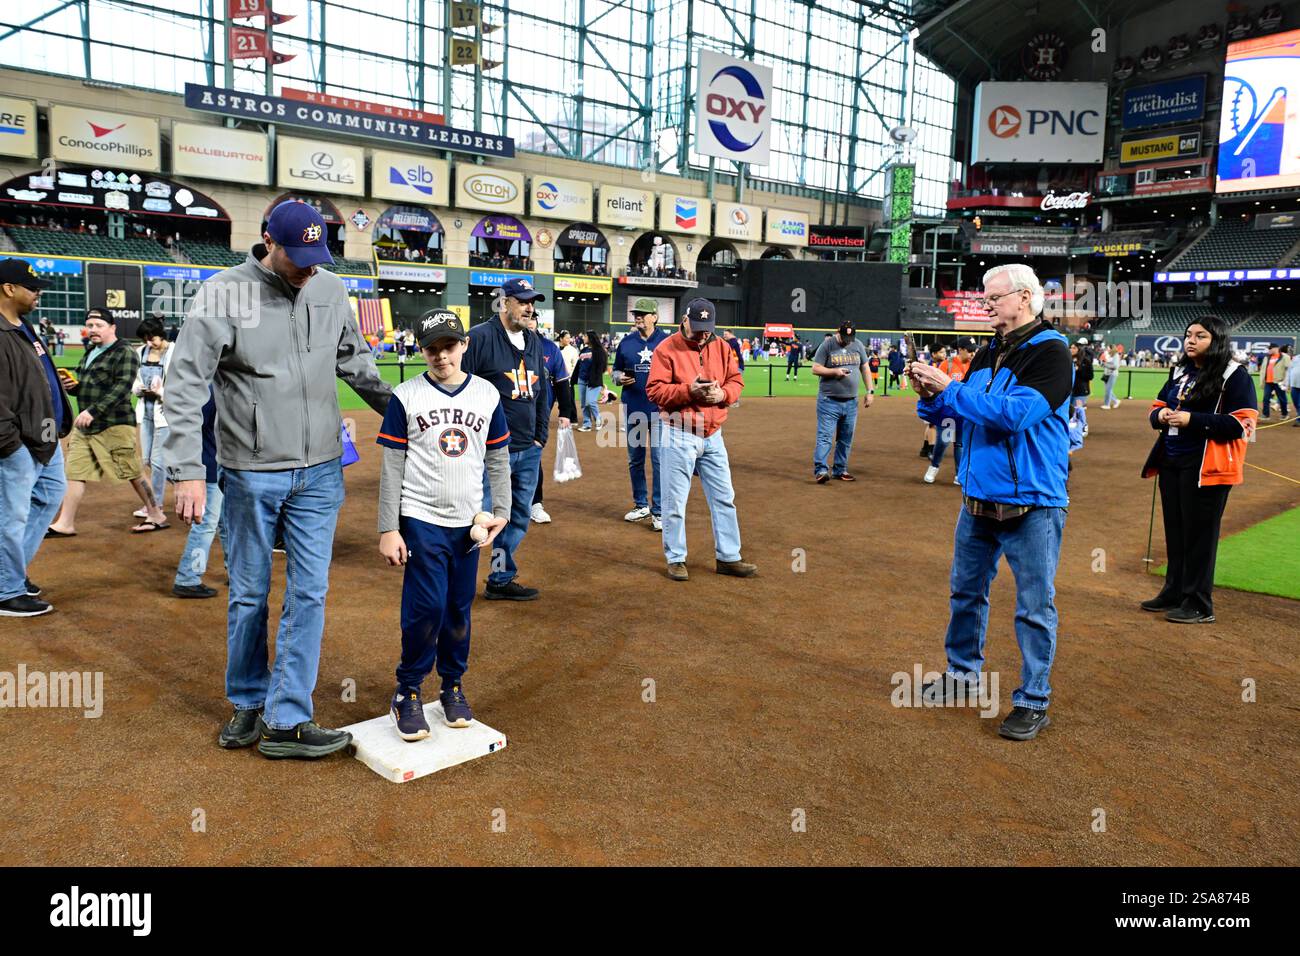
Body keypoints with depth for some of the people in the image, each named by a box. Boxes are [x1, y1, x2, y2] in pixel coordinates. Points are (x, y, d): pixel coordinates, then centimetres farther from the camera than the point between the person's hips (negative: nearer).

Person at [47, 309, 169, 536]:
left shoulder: (124, 354, -9)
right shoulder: (90, 353, 18)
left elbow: (121, 389, -20)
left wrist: (92, 411, -28)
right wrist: (71, 387, 4)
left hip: (114, 425, -8)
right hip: (84, 426, 8)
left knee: (133, 473, -1)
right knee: (75, 472, 5)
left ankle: (156, 517, 11)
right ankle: (65, 524, 10)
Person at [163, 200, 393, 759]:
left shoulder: (330, 291, 4)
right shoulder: (223, 294, -9)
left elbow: (356, 365, 18)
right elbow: (185, 385, -11)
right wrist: (187, 471, -17)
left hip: (319, 472, 3)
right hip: (250, 476, -3)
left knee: (309, 593, 0)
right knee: (249, 595, 10)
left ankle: (286, 720, 8)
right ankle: (248, 702, 30)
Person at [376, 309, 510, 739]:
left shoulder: (487, 394, 5)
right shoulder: (406, 396, -3)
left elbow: (498, 459, 11)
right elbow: (391, 467, -3)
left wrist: (501, 510, 3)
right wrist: (388, 529, -6)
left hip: (468, 522, 3)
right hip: (420, 520, -3)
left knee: (459, 608, 10)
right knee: (426, 606, -7)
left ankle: (453, 686, 27)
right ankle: (407, 692, 11)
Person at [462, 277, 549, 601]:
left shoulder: (534, 342, 14)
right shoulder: (480, 337, -9)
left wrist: (540, 438, 15)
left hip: (528, 451, 8)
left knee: (519, 517, 13)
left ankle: (501, 580, 25)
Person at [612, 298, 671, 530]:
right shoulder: (626, 342, 8)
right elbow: (616, 370, 16)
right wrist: (619, 378, -5)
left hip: (659, 408, -4)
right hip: (633, 408, 4)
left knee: (659, 459, -5)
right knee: (634, 459, 12)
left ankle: (659, 511, 2)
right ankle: (641, 505, 26)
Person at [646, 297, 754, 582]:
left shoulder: (721, 347, 8)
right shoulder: (666, 349, -8)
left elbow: (736, 380, 10)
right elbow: (655, 390, -13)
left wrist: (723, 393, -11)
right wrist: (689, 390, -24)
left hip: (712, 435, 5)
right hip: (678, 435, -5)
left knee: (724, 497, 9)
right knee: (675, 500, 2)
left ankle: (728, 558, 20)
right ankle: (676, 559, 16)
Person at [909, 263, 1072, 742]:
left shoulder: (1049, 352, -12)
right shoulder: (988, 354, 10)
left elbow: (1014, 413, -25)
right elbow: (953, 411, 15)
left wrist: (949, 388, -20)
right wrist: (930, 396, -6)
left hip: (1031, 504, -7)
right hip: (978, 497, 7)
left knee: (1034, 606, 3)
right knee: (966, 591, 17)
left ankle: (1033, 702, 14)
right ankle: (962, 673, 34)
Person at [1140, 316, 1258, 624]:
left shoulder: (1234, 375, -8)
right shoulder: (1179, 372, 14)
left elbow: (1241, 424, -16)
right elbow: (1157, 406, 21)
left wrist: (1192, 420, -23)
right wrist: (1160, 415, -3)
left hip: (1206, 468, -7)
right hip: (1171, 464, 7)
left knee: (1199, 535, -2)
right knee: (1175, 531, 15)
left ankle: (1199, 605, 9)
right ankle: (1174, 593, 28)